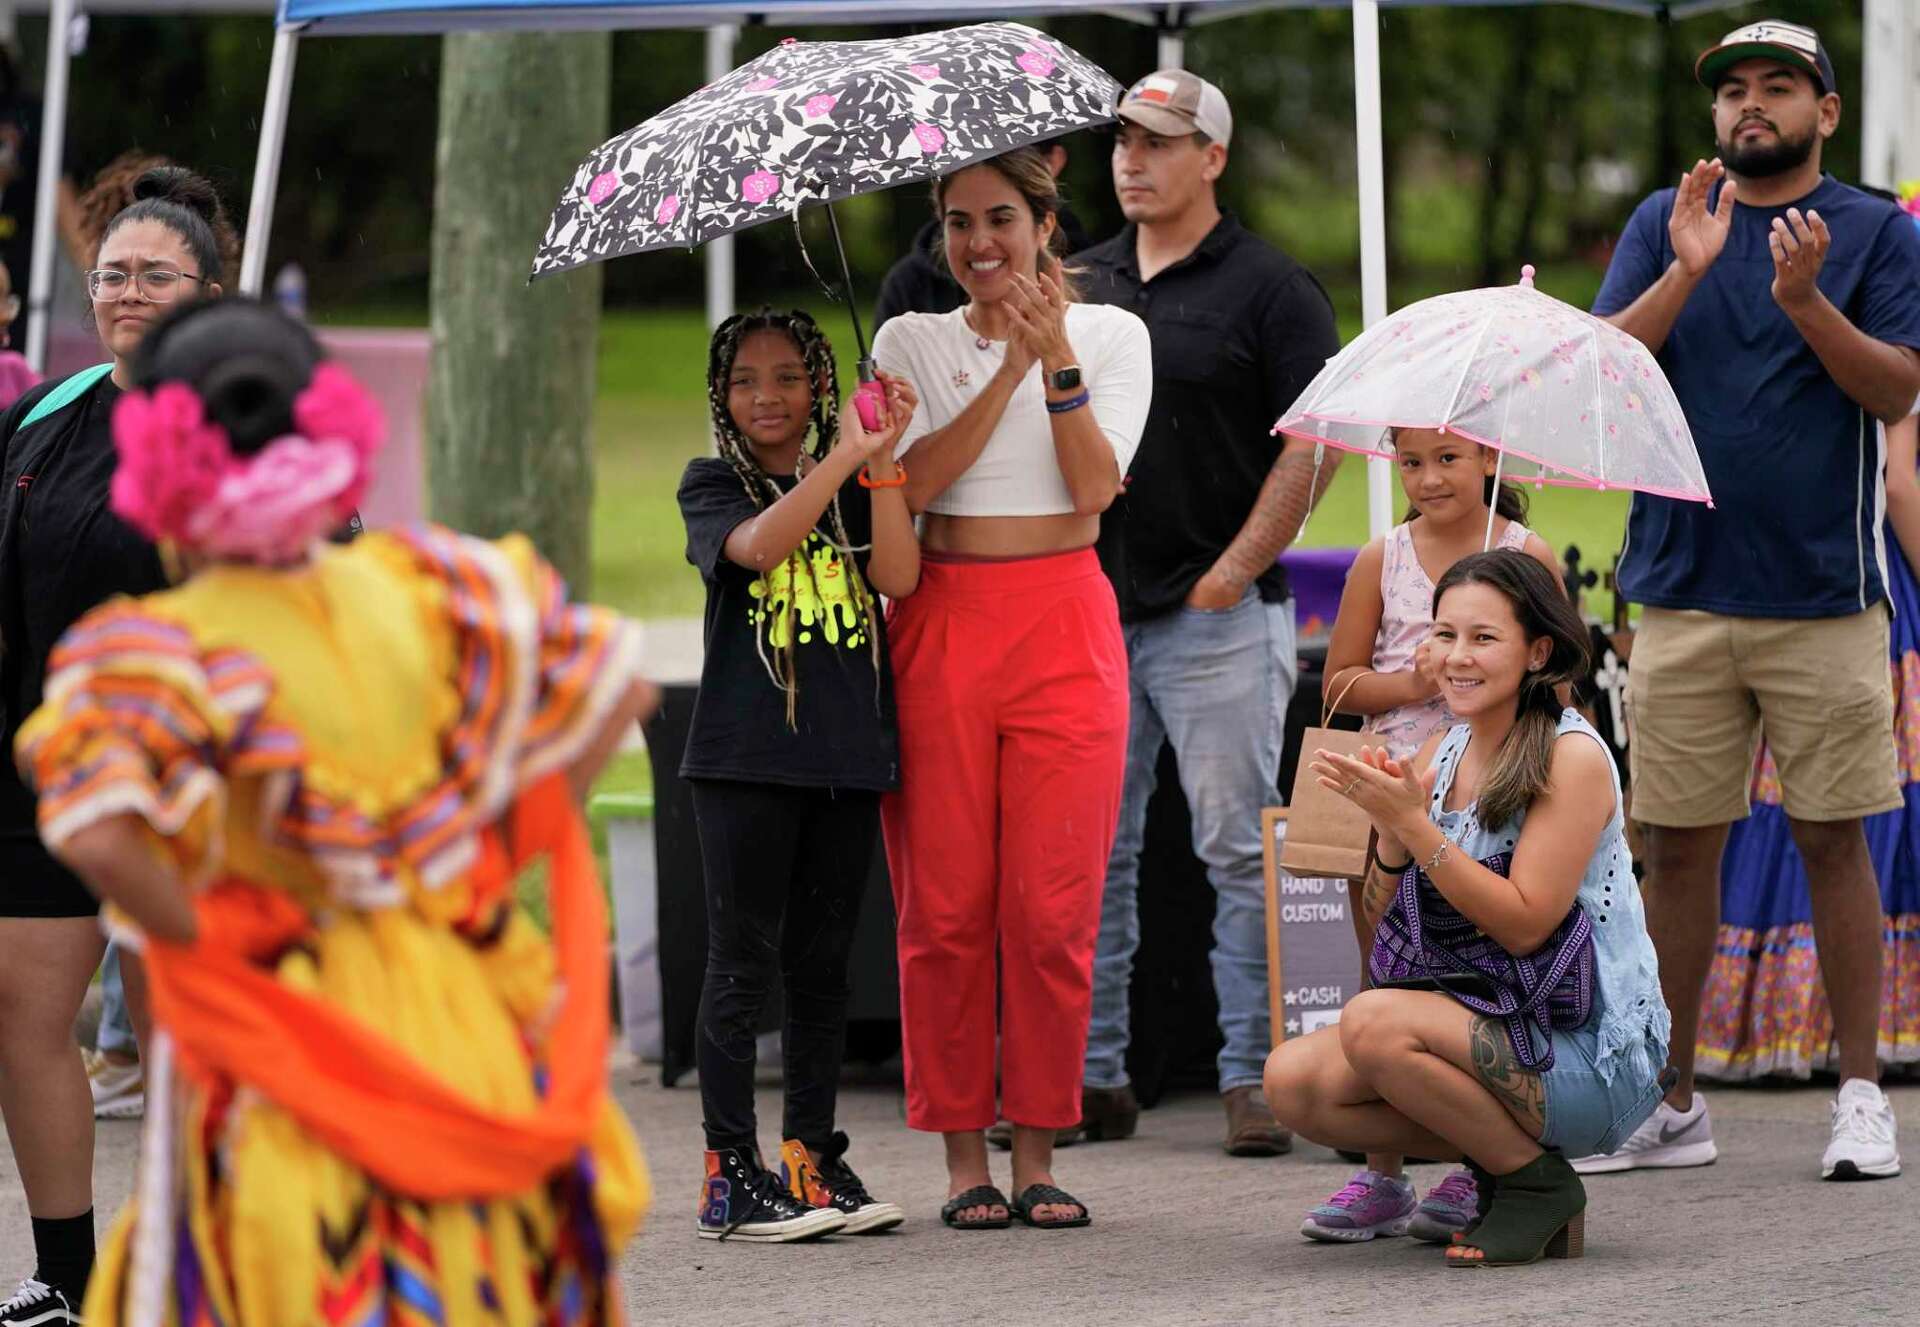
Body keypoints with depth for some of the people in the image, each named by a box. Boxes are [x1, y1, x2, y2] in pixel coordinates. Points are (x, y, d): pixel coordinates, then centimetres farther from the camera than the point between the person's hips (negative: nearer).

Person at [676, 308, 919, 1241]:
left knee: (822, 962, 8)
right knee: (742, 960, -4)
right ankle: (730, 1170, -1)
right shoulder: (713, 484, 4)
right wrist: (844, 457, -19)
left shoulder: (853, 487, 13)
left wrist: (882, 463, -11)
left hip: (846, 749, 3)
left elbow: (898, 577, -4)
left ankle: (811, 1157, 15)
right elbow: (758, 545, -17)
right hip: (745, 751, -3)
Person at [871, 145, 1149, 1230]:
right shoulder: (914, 342, 10)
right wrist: (1011, 367, -15)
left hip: (1063, 625, -1)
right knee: (944, 906, -2)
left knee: (1053, 905, -4)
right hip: (941, 629, 1)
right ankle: (964, 1155, 6)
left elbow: (1096, 487, -6)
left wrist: (1057, 355, -15)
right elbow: (916, 480, -7)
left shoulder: (1112, 334, 8)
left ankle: (1039, 1153, 4)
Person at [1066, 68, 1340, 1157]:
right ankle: (1094, 1077, 12)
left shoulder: (1269, 287, -3)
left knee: (1239, 850, -4)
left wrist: (1235, 570, -13)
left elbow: (1312, 444, -8)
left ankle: (1253, 1077, -1)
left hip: (1217, 616, -5)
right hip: (1090, 607, 6)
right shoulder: (1083, 282, 14)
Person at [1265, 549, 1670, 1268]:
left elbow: (1523, 926, -20)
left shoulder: (1573, 758, -13)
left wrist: (1412, 823, -23)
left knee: (1373, 1021, -29)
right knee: (1293, 1078, -12)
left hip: (1594, 1053, -7)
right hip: (1484, 1029, 7)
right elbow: (1384, 926, 6)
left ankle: (1538, 1182, -9)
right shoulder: (1440, 755, 8)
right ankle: (1498, 1156, 4)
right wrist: (1390, 835, -14)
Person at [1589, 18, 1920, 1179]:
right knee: (1680, 844, 4)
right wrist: (1687, 273, -15)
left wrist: (1805, 301, -21)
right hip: (1683, 590, 2)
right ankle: (1671, 1104, 10)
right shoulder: (1665, 226, 11)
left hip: (1824, 594, -2)